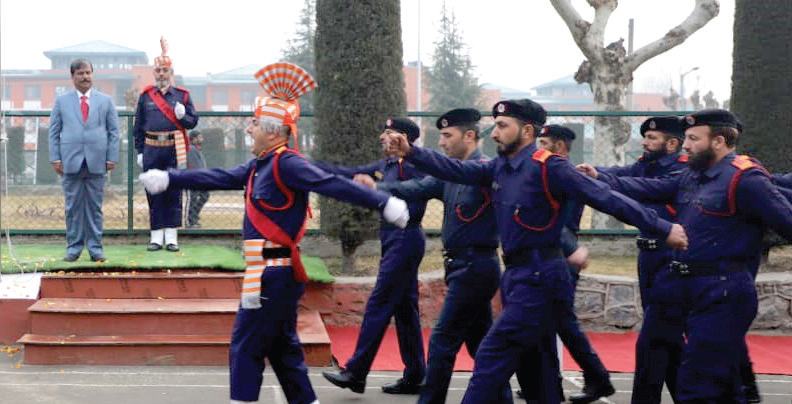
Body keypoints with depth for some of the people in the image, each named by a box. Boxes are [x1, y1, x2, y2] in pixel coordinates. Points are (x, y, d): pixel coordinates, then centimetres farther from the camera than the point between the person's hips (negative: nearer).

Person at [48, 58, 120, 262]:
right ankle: (74, 246, 7)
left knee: (95, 206, 2)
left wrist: (112, 158, 0)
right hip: (70, 161, 0)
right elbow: (54, 132, 9)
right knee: (73, 207, 1)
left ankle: (95, 247, 7)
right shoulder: (61, 101, 11)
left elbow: (113, 131, 9)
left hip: (97, 162, 0)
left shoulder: (106, 101, 11)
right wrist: (55, 158, -1)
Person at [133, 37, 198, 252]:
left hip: (175, 150, -1)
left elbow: (193, 121, 9)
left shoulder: (182, 95, 7)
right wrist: (139, 151, 6)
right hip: (152, 149, 1)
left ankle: (171, 237, 5)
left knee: (174, 193, 0)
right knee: (154, 194, 2)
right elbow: (138, 127, 11)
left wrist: (182, 115, -13)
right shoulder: (145, 96, 9)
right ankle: (157, 236, 8)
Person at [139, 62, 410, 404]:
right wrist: (169, 179, 19)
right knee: (282, 347, 15)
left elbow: (333, 185, -23)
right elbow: (218, 178, 18)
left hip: (273, 275, -9)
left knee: (246, 346, -2)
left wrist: (383, 204, -30)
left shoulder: (286, 163, -15)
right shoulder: (260, 166, 12)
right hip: (281, 273, 9)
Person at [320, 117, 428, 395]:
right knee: (404, 310, 11)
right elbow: (350, 174, 16)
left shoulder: (413, 166, -12)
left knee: (379, 305, -8)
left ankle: (356, 374, -7)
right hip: (395, 243, 9)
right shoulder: (386, 165, 14)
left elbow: (415, 210, -19)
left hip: (404, 242, -9)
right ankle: (414, 376, 15)